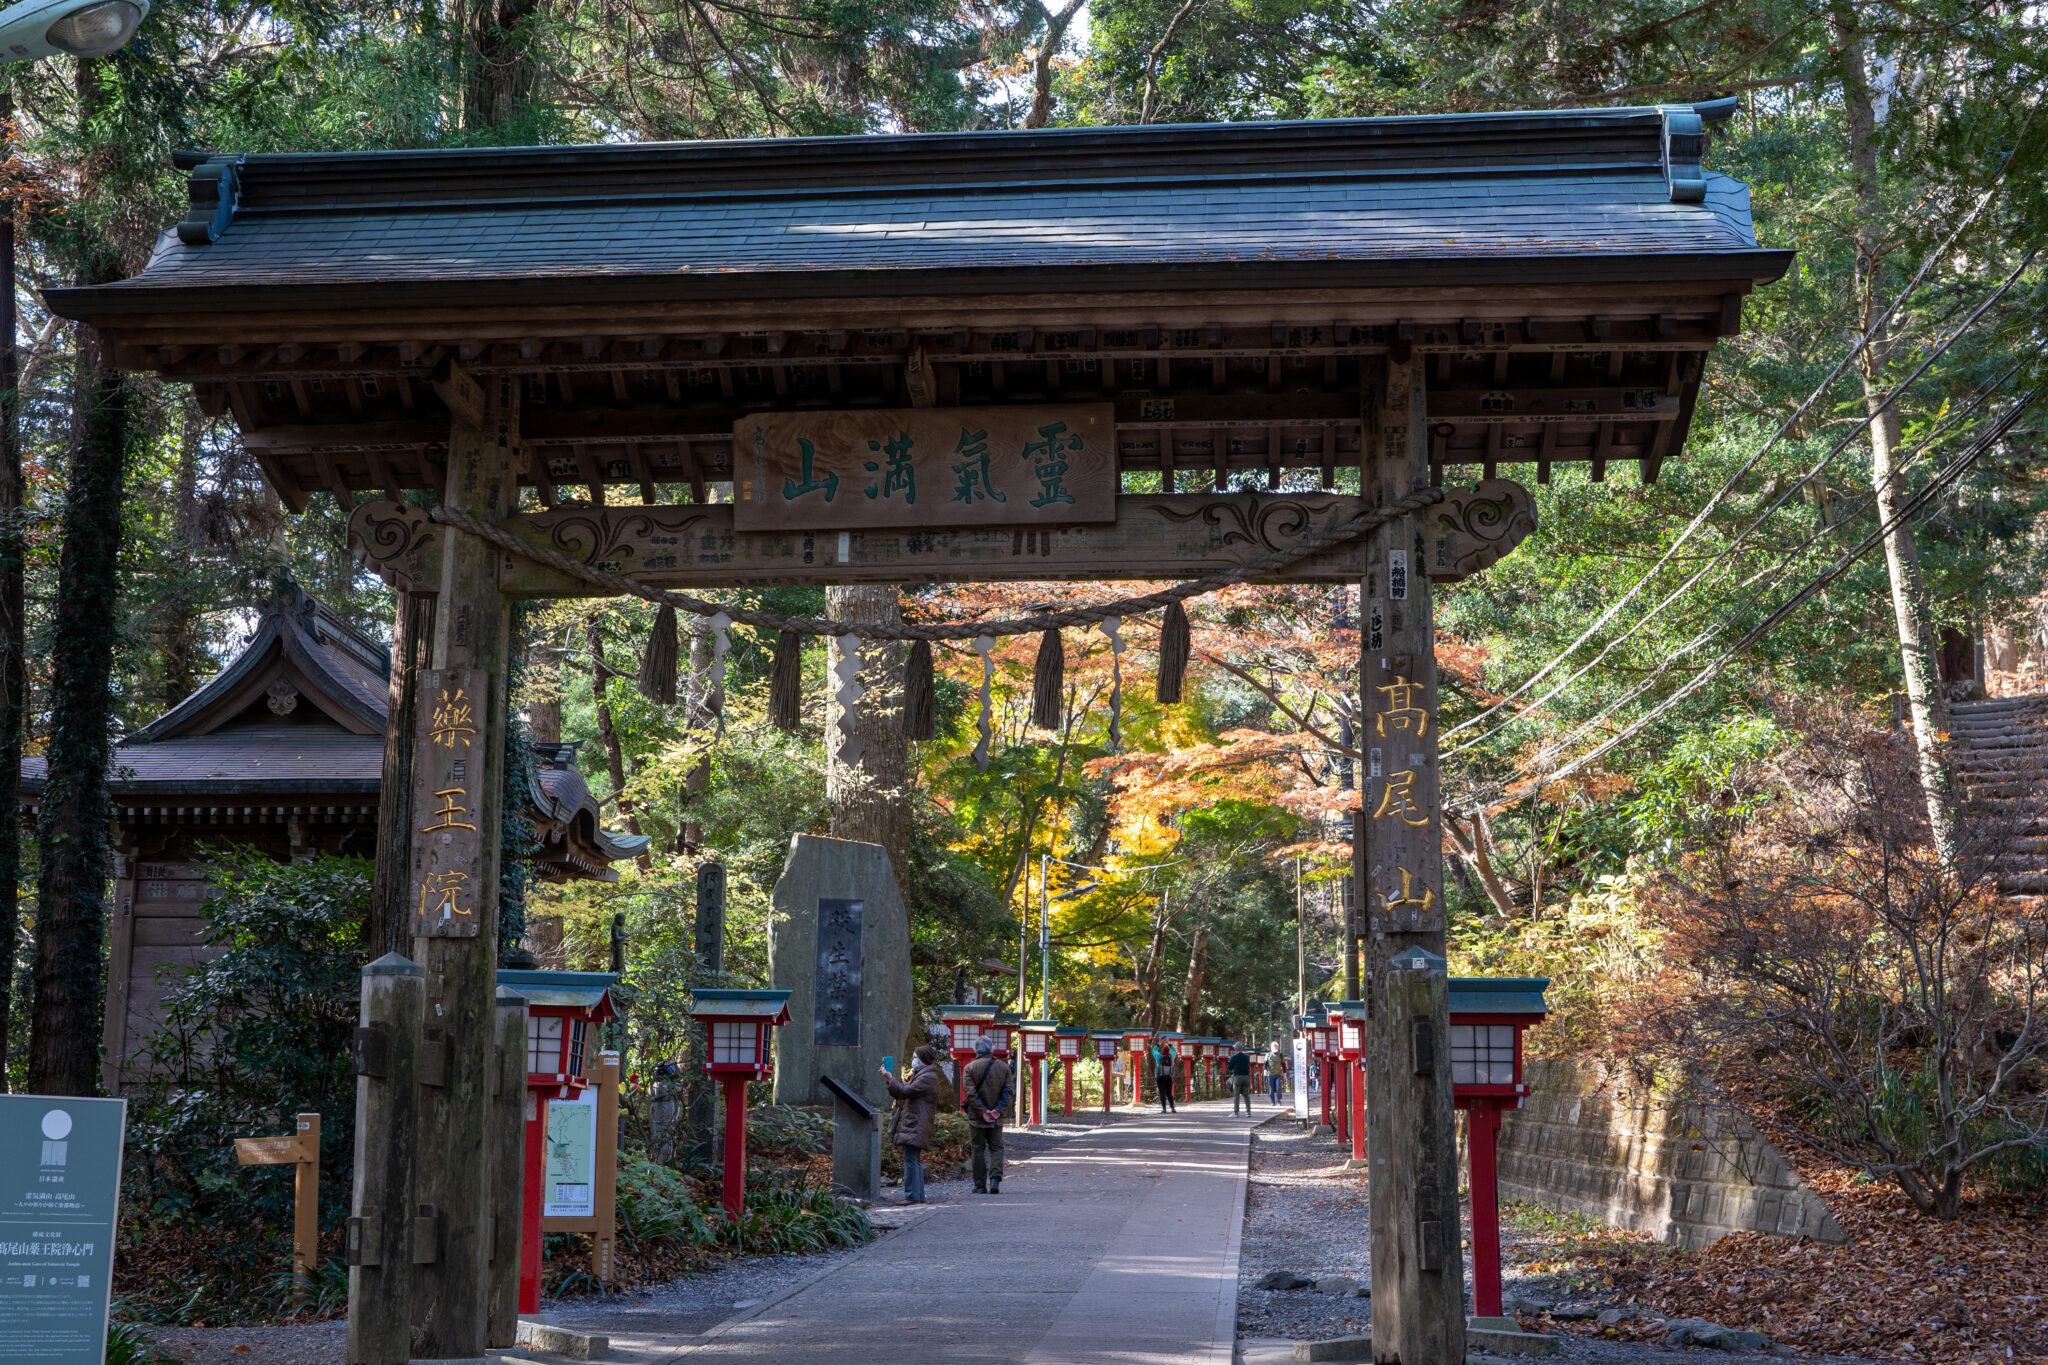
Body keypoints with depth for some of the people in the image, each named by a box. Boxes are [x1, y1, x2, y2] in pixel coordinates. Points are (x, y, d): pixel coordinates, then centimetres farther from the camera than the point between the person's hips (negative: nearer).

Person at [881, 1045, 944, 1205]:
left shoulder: (928, 1078, -11)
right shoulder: (920, 1075, 23)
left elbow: (905, 1091, -19)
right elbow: (903, 1093, 22)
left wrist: (889, 1078, -11)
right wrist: (889, 1078, 10)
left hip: (916, 1125, -11)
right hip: (912, 1124, 11)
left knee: (910, 1159, -12)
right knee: (915, 1160, 11)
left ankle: (912, 1196, -13)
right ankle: (919, 1196, 14)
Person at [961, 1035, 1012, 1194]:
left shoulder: (970, 1068, -5)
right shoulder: (1004, 1067, 3)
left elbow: (971, 1093, -14)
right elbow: (1007, 1091, -4)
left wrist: (982, 1111, -14)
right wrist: (998, 1110, -9)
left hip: (977, 1116, -2)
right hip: (997, 1117, 2)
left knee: (978, 1150, 5)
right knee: (996, 1148, 9)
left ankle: (980, 1186, 6)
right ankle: (995, 1178, -11)